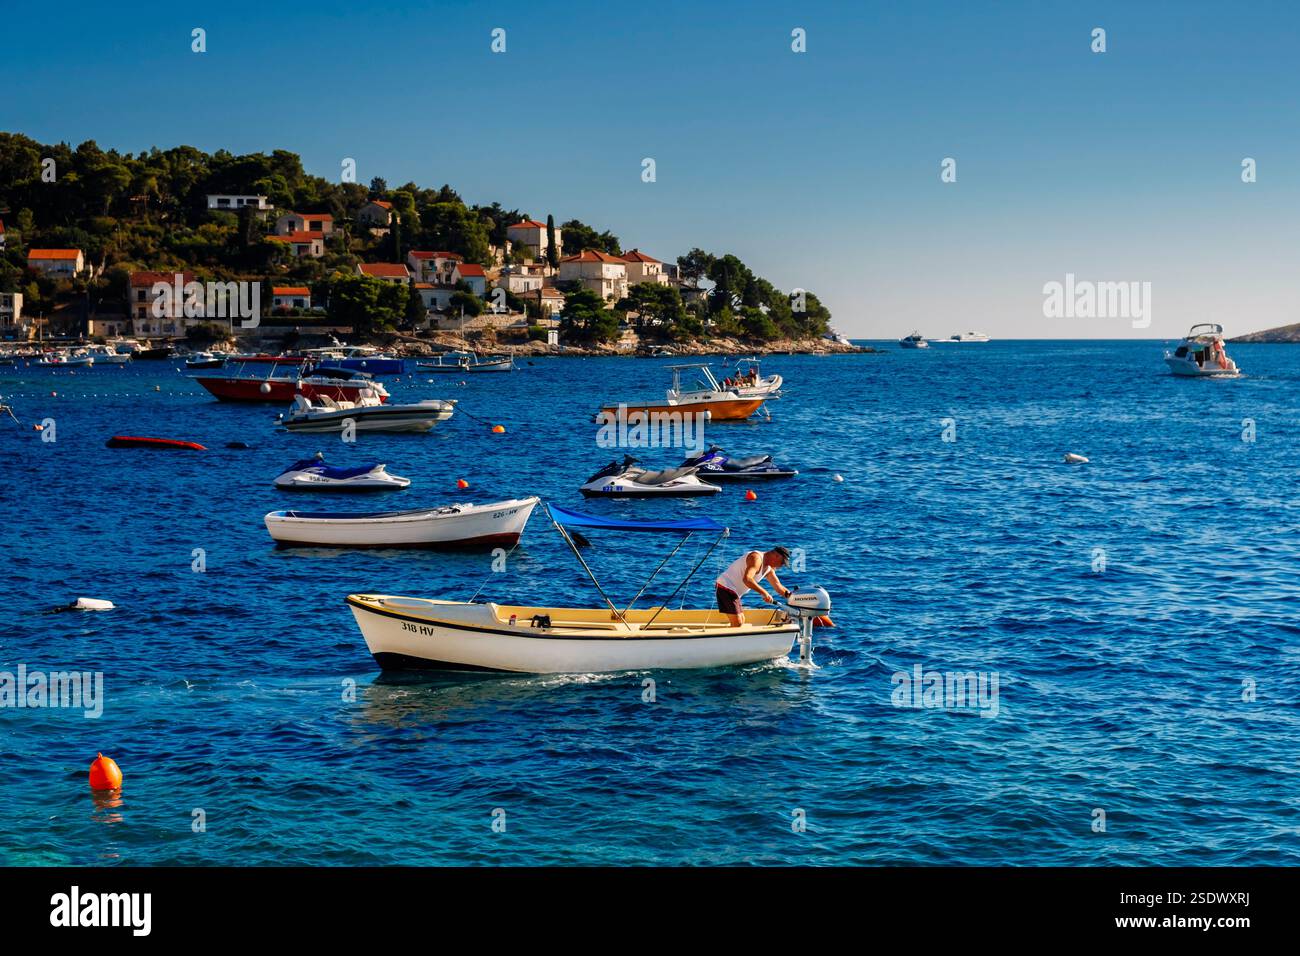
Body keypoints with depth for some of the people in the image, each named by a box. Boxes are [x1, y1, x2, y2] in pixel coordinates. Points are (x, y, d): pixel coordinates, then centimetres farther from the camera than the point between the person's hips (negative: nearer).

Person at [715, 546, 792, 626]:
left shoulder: (769, 569, 12)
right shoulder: (757, 558, -19)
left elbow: (779, 586, 17)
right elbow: (747, 579, -34)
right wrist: (764, 593, -33)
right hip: (726, 587, -11)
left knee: (741, 620, 13)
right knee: (737, 623, -16)